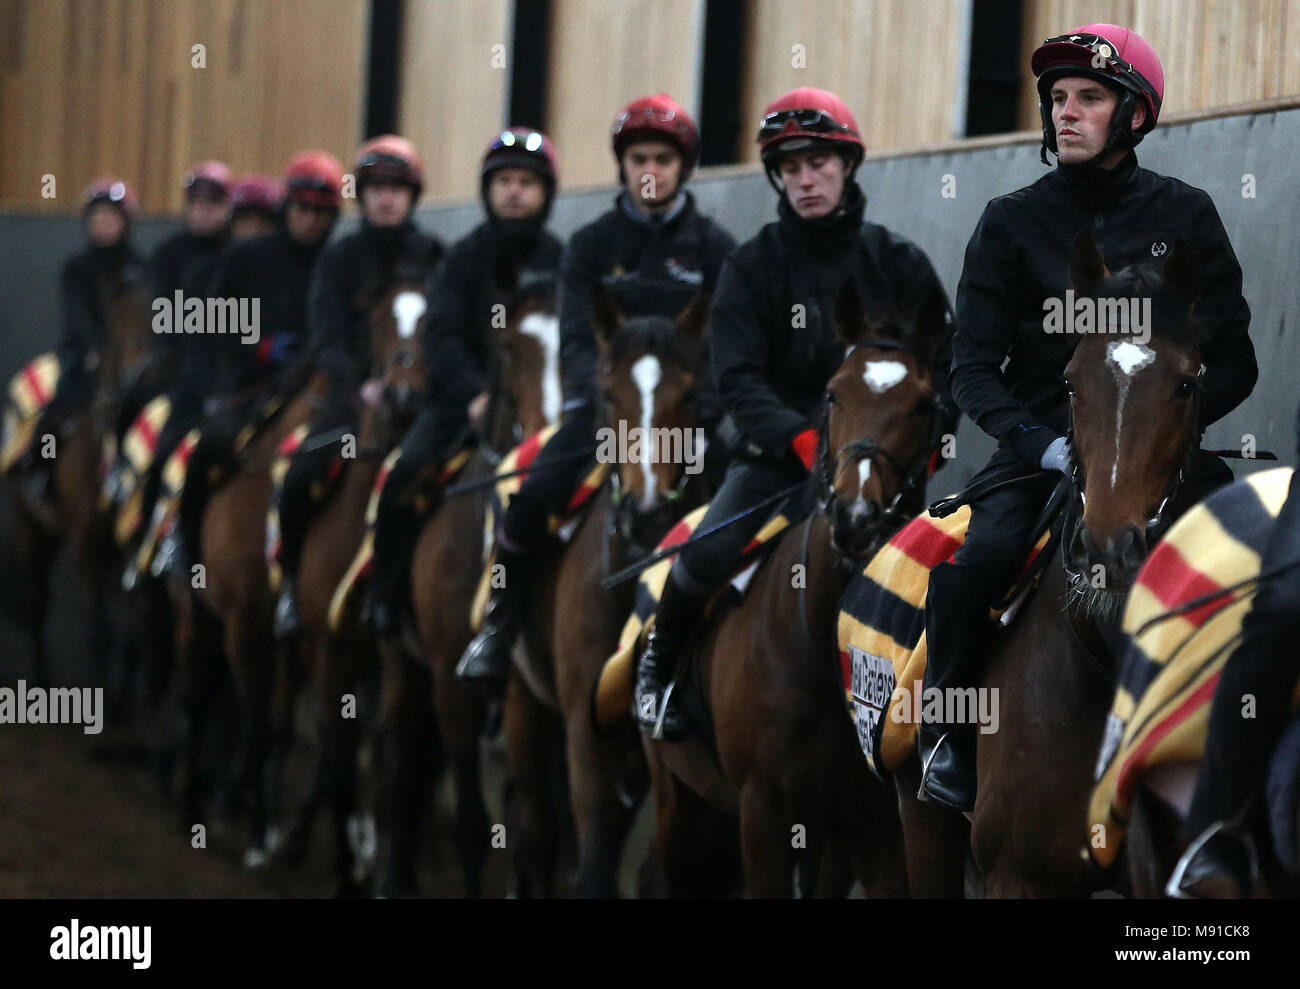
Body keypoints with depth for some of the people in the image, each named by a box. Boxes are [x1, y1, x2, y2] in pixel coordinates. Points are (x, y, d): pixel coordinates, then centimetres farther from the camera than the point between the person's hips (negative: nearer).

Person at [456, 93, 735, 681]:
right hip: (603, 404, 0)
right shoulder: (592, 246, 8)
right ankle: (499, 626, -4)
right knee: (531, 499, -21)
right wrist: (608, 394, -21)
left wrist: (695, 406, -17)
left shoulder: (713, 249, 6)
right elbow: (577, 340, -1)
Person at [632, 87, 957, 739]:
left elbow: (943, 365, 8)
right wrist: (799, 437, -26)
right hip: (777, 452, -1)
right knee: (707, 556, -23)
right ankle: (659, 662, 6)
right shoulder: (754, 266, 1)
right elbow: (738, 379, -9)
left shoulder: (898, 263, 6)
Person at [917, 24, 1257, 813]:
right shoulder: (1012, 223, 8)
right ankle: (948, 737, -7)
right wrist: (1037, 439, -16)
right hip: (1042, 443, 0)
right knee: (969, 567, -27)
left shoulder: (1184, 216, 9)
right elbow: (975, 366, 2)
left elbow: (1233, 361, 5)